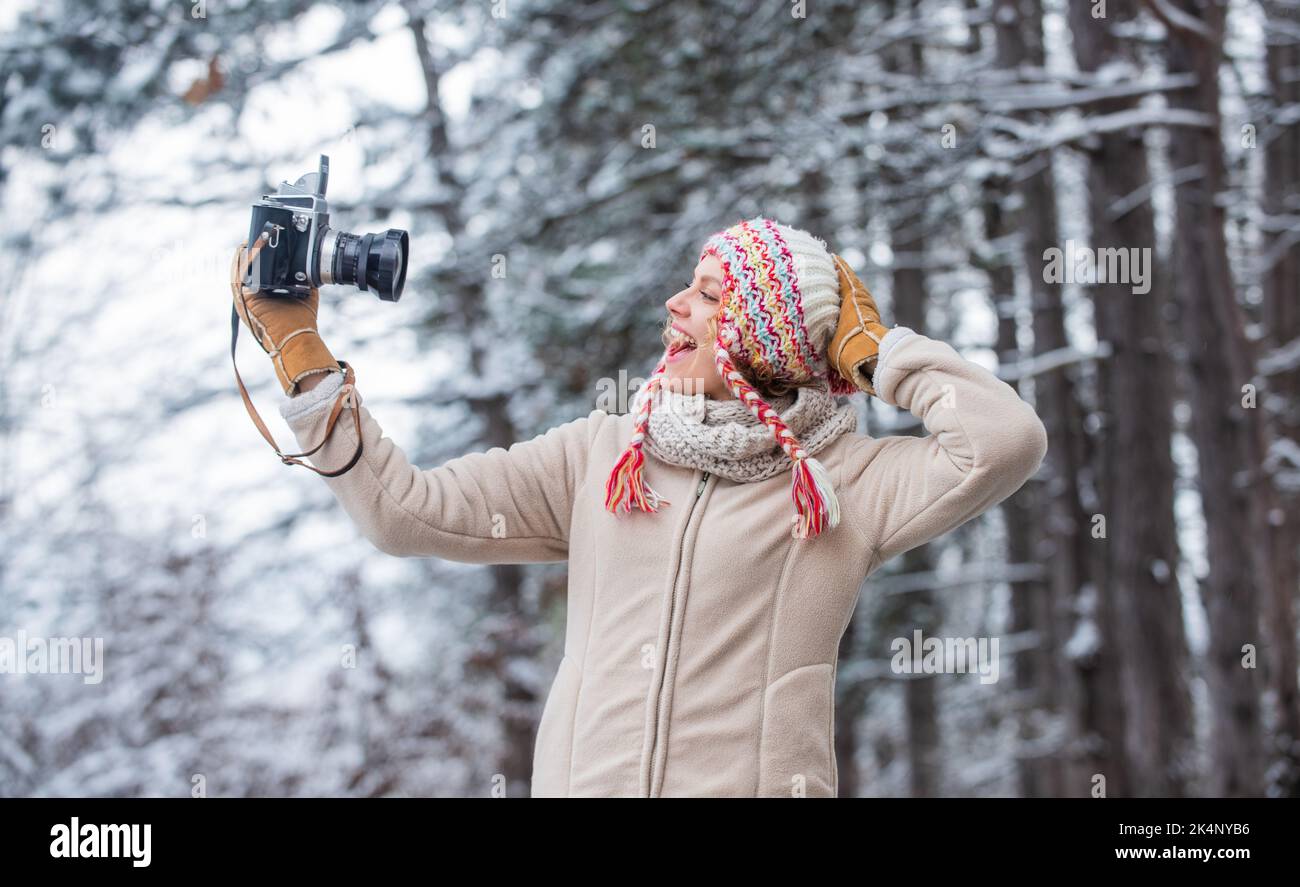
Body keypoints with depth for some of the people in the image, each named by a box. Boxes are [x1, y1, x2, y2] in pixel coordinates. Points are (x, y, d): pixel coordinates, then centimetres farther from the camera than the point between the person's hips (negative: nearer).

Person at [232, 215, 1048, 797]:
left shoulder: (846, 479, 3)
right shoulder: (601, 454, 13)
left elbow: (1008, 437, -12)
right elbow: (404, 510, 8)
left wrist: (870, 349, 1)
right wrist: (297, 344, 6)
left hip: (750, 781, -3)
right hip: (580, 778, 3)